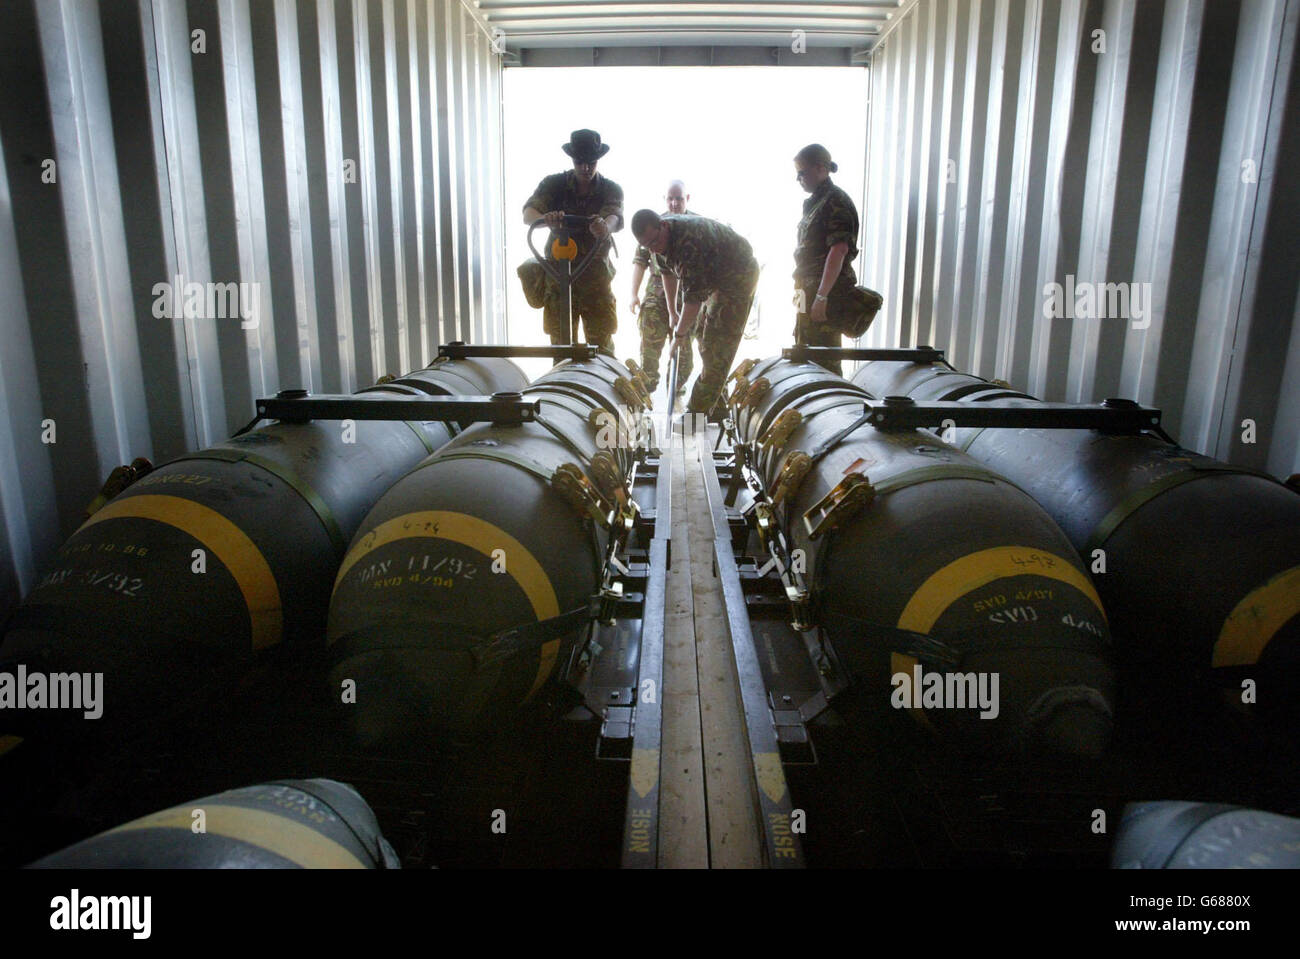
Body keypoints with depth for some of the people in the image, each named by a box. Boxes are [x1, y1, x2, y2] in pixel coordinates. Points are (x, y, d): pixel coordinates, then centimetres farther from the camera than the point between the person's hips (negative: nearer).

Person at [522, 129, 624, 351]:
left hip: (596, 276, 0)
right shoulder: (553, 184, 1)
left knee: (602, 346, -1)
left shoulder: (611, 189, 0)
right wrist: (546, 219, -40)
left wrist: (606, 226, -48)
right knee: (560, 344, 5)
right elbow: (528, 213, -15)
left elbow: (615, 216, -22)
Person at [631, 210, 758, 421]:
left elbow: (694, 296, -33)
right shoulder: (661, 235, -7)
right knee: (704, 339, 12)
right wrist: (672, 312, 14)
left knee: (719, 344, -14)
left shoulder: (689, 243, -37)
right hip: (715, 276, 10)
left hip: (739, 275, -10)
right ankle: (714, 406, 22)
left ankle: (700, 410, -13)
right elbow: (668, 271, 11)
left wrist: (680, 333, -21)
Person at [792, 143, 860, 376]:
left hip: (825, 292, -10)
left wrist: (821, 296, -25)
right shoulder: (814, 202, 17)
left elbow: (839, 250, -21)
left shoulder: (835, 202, -13)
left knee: (824, 358, -9)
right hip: (809, 291, 10)